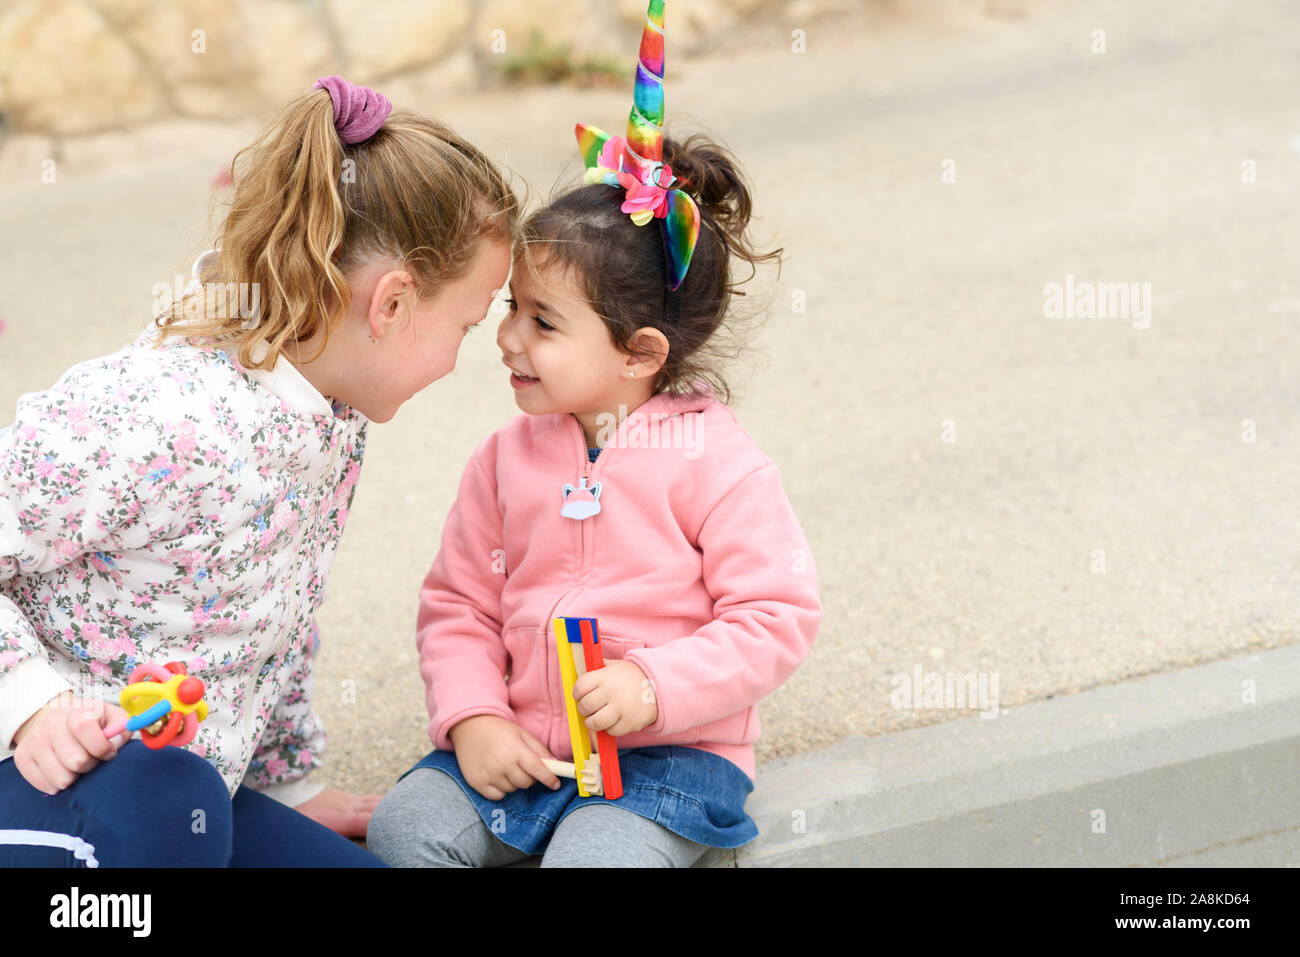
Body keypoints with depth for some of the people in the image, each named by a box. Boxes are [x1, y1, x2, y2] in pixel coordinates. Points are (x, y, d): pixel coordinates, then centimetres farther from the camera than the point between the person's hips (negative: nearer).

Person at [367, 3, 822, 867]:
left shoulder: (716, 462, -10)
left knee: (592, 858, -30)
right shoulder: (508, 457, 6)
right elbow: (459, 606, 9)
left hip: (667, 755, -4)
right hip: (520, 748, 5)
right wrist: (472, 719, -7)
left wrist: (655, 686, -22)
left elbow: (778, 618, -11)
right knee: (403, 827, -17)